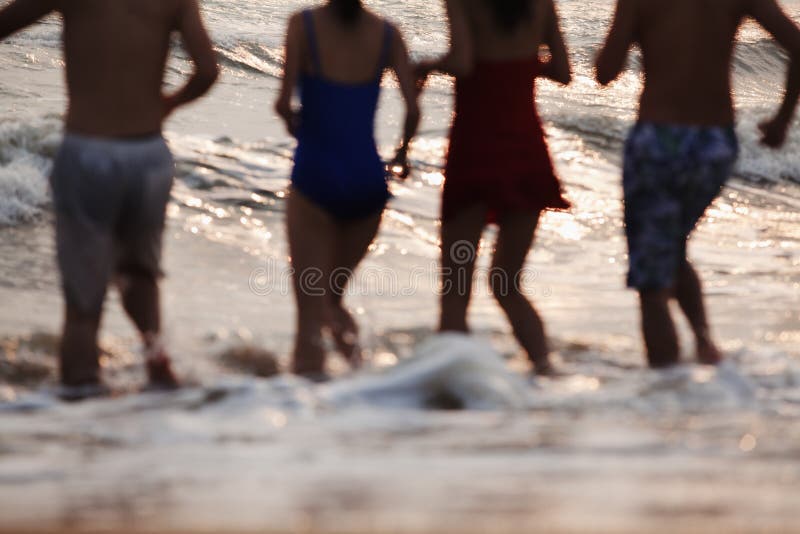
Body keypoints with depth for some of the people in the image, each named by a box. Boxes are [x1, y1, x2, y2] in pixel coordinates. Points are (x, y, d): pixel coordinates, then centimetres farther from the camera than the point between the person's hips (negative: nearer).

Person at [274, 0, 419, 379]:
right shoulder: (387, 34, 1)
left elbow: (284, 102, -15)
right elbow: (413, 109, -5)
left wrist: (290, 119, 8)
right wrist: (403, 152, 15)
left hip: (316, 179, -3)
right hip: (368, 182, 3)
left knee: (310, 309, 2)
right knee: (333, 298, 21)